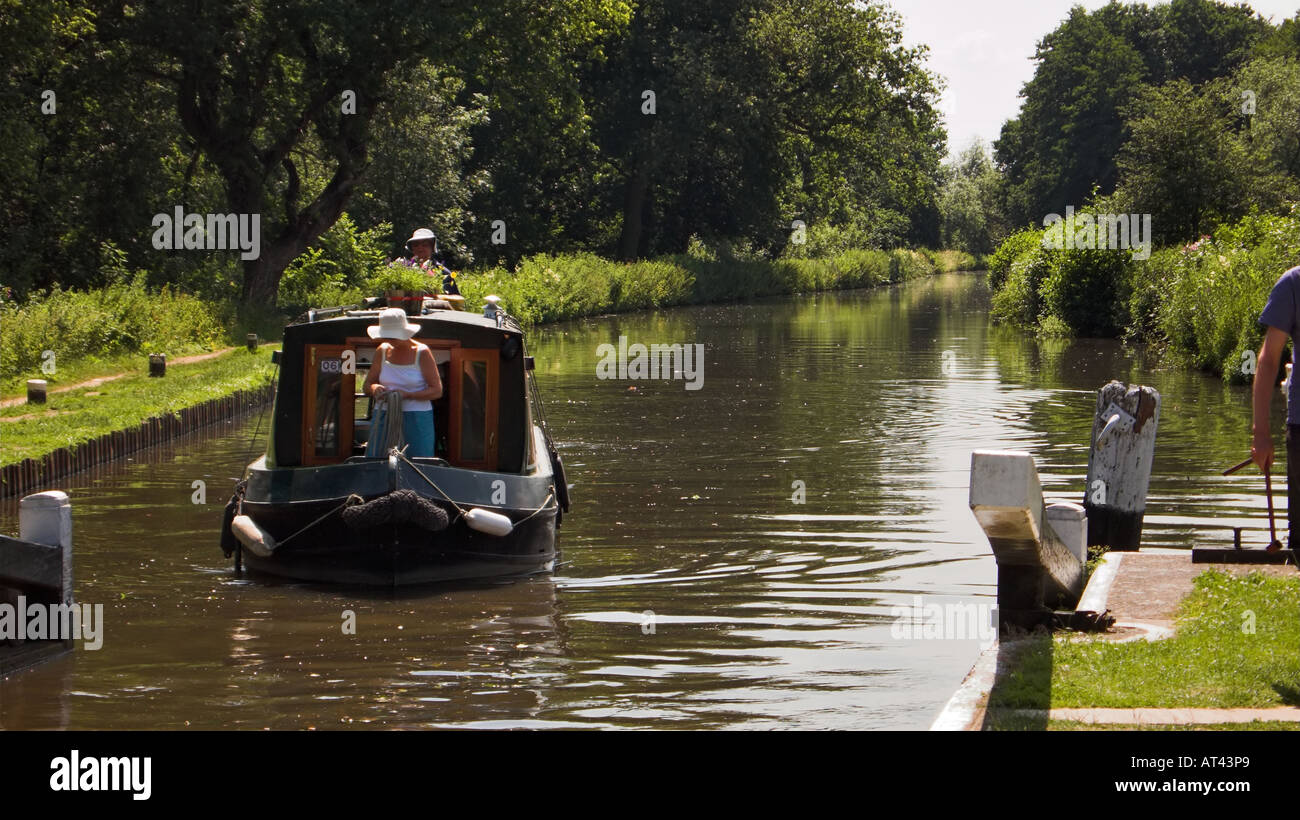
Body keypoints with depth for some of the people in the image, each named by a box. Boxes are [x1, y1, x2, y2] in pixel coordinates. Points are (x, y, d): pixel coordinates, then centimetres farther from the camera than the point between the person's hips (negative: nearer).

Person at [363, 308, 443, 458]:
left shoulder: (421, 352, -4)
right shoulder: (382, 351, 8)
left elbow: (437, 391, -7)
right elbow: (366, 386, 13)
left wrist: (406, 395, -19)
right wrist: (374, 388, -12)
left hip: (416, 417, -3)